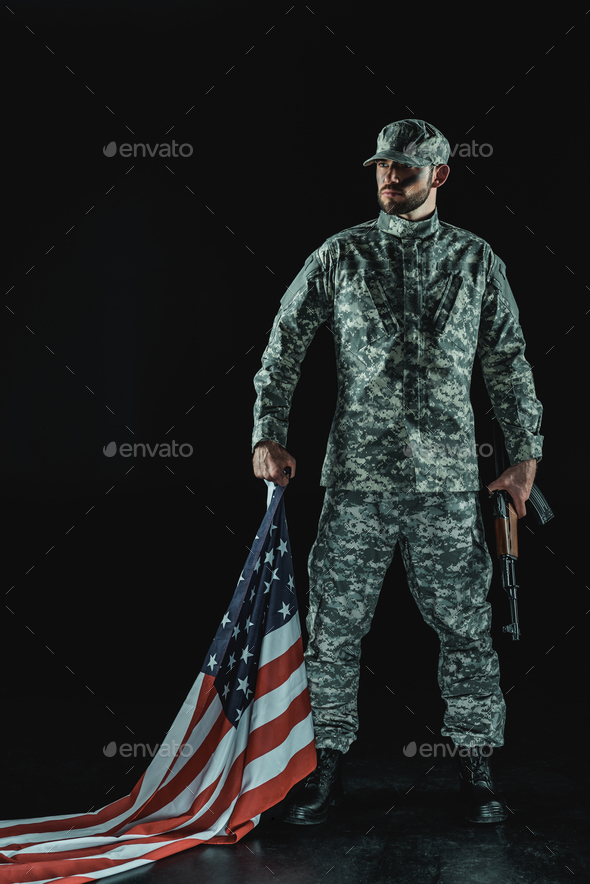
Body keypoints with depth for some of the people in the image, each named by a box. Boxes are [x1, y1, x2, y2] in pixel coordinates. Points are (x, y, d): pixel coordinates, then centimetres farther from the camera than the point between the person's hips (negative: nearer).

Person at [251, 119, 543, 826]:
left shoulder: (476, 260, 8)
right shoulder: (340, 255, 6)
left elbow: (509, 364, 12)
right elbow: (284, 344, 8)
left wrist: (524, 454, 6)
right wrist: (268, 434, -2)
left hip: (448, 477, 0)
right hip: (356, 474, 0)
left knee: (464, 621, 5)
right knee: (335, 622, 3)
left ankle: (475, 765, 20)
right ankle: (327, 765, 17)